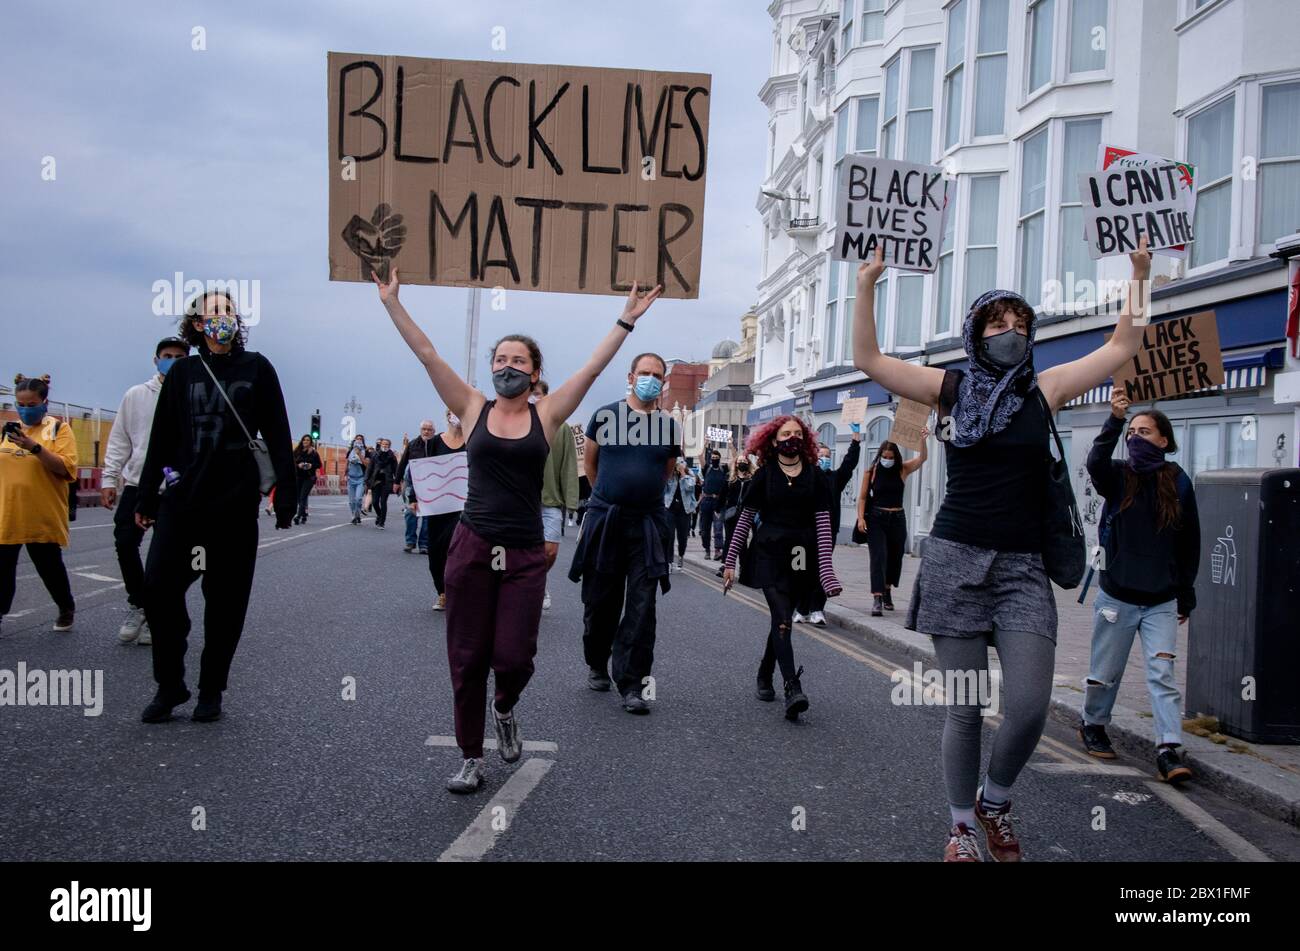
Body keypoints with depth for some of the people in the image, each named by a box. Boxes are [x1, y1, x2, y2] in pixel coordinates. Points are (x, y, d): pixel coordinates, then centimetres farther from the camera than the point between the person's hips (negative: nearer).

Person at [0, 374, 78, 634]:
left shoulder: (59, 429, -2)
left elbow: (66, 468, -15)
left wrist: (34, 446, -23)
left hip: (43, 515, -3)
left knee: (49, 565, 7)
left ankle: (67, 609, 27)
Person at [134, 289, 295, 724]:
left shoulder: (256, 369, 4)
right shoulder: (182, 372, 10)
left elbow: (278, 437, 1)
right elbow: (162, 438, 12)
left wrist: (286, 493, -4)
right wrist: (147, 496, 11)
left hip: (236, 504, -2)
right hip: (182, 499, 2)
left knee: (226, 599, 3)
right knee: (159, 588, -6)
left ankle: (211, 690, 16)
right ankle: (169, 685, 9)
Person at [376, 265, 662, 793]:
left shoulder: (546, 414, 4)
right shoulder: (473, 409, 5)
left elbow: (593, 367, -1)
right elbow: (427, 354, 2)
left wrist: (626, 319, -5)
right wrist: (392, 304, -1)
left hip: (525, 554, 0)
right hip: (472, 546, 0)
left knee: (513, 656, -3)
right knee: (467, 658, 4)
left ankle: (505, 708, 33)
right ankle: (471, 759, 19)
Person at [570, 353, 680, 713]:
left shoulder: (669, 426, 5)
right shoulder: (605, 416, 0)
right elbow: (589, 463, 13)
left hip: (648, 524, 1)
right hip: (604, 520, -1)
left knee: (641, 607, -4)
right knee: (600, 601, 9)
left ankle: (631, 684, -1)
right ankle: (597, 665, 31)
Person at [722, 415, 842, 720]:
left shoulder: (814, 476, 4)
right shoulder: (765, 474, 3)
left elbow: (823, 523, -1)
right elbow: (745, 519, 5)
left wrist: (826, 571, -9)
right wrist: (730, 561, 3)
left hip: (801, 558, 2)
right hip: (770, 555, -2)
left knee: (781, 619, 10)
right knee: (783, 620, -15)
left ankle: (764, 677, 29)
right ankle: (793, 689, -25)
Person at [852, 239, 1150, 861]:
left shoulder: (1044, 388, 9)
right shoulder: (951, 388, 6)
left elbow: (1121, 348, 15)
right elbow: (868, 359, 4)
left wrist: (1138, 277, 13)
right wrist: (866, 287, -2)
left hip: (1022, 566, 1)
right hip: (955, 559, -1)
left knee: (1029, 705, -11)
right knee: (964, 707, 2)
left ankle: (996, 799, 19)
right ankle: (962, 826, 21)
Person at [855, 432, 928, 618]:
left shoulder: (903, 470, 1)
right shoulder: (871, 472, -2)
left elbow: (922, 458, -11)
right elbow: (862, 497, 1)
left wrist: (923, 440, -27)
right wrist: (861, 518, -11)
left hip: (897, 519, 3)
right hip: (876, 518, -3)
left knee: (895, 558, 14)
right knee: (878, 557, -13)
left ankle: (887, 591, 36)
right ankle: (877, 599, -21)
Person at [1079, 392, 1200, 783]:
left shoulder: (1178, 482, 0)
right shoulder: (1118, 476, -3)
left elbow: (1190, 543, 6)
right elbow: (1095, 463, -29)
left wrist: (1186, 595, 7)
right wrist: (1114, 420, -43)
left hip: (1162, 600, 0)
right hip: (1117, 596, 0)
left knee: (1163, 673, -6)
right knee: (1106, 672, 11)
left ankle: (1168, 751, -7)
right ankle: (1093, 726, 33)